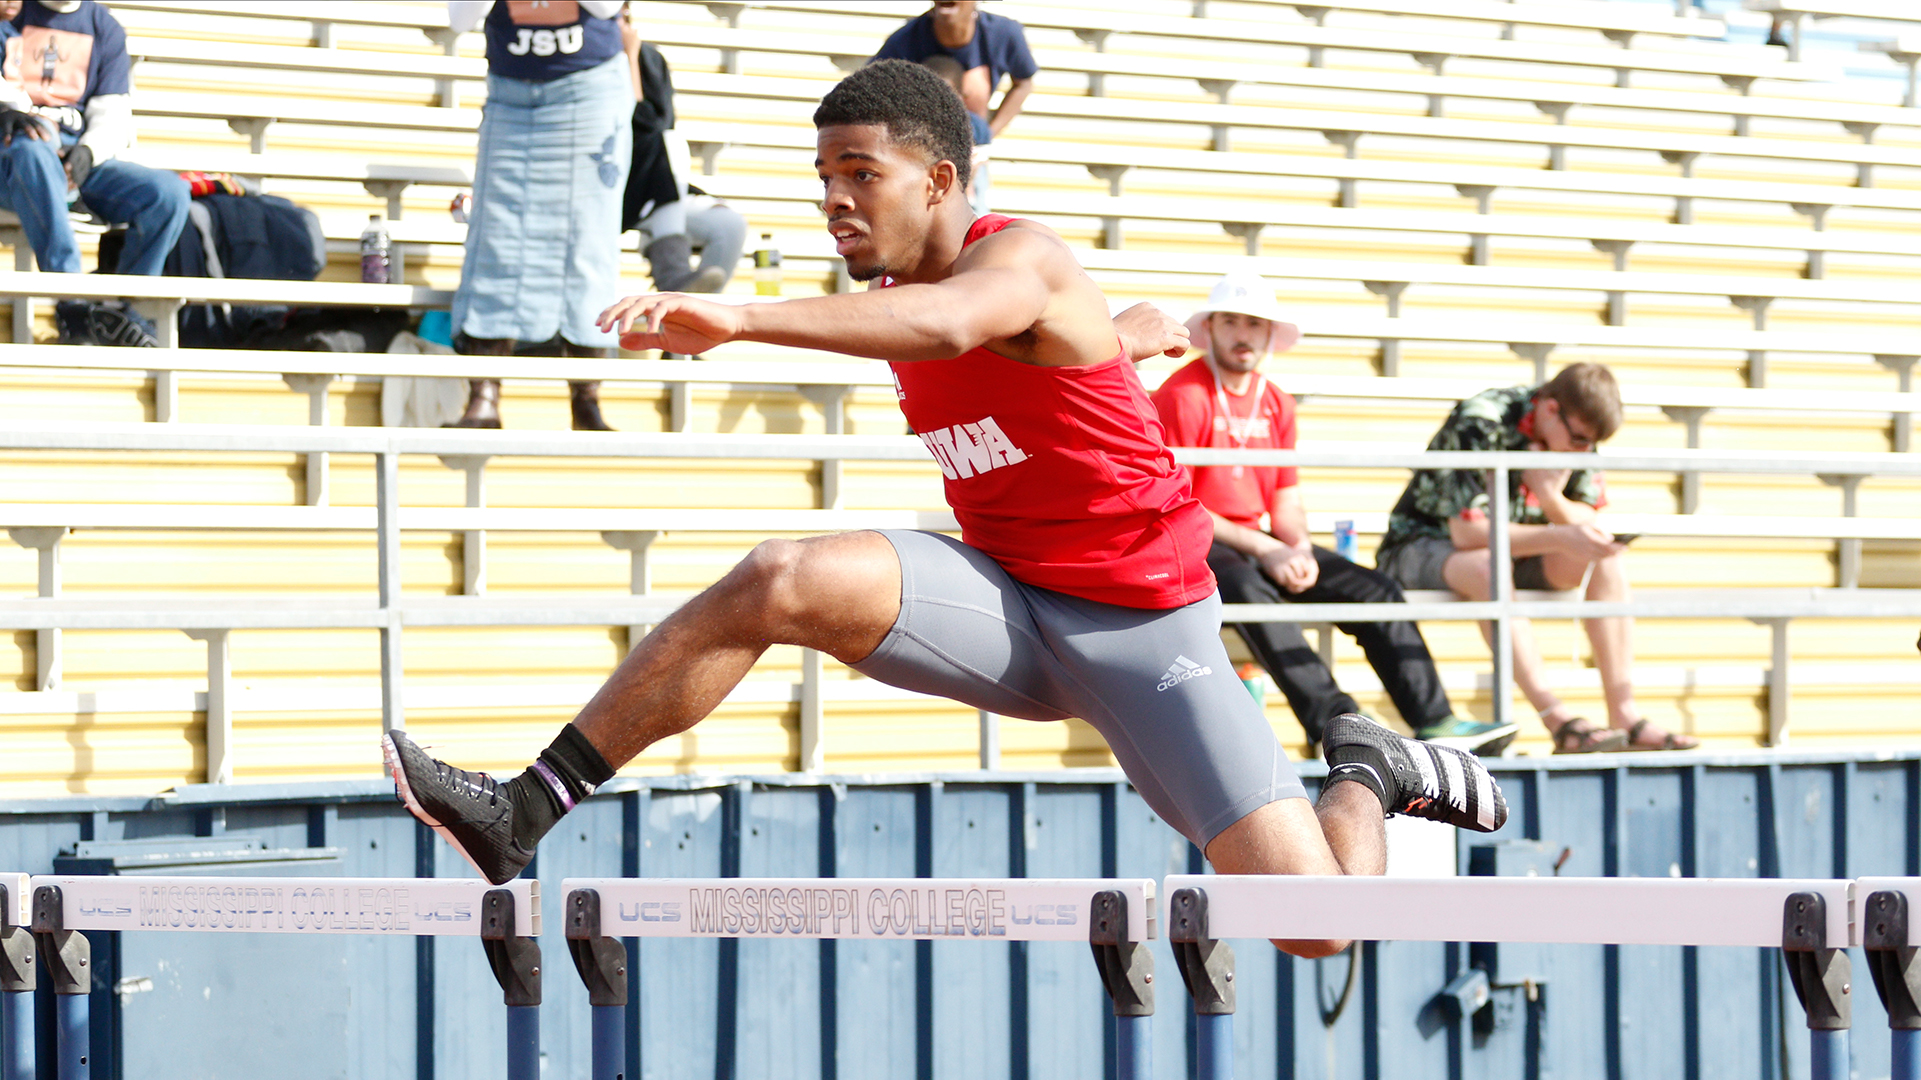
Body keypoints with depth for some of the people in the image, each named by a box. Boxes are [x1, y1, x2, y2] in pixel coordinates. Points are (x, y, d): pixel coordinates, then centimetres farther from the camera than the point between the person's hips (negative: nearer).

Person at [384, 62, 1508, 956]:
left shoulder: (1020, 259, -18)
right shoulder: (902, 287, 7)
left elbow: (947, 324, -45)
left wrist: (739, 319, -56)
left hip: (1143, 626, -6)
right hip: (1002, 605, 6)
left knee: (1315, 928, -15)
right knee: (781, 580, -24)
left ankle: (1365, 776, 21)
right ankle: (524, 813, -23)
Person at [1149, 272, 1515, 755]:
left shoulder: (1276, 404, 14)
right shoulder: (1183, 397, -9)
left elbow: (1286, 503, 16)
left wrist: (1299, 549, -9)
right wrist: (1263, 551, -19)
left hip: (1256, 541, 8)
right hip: (1192, 548, -8)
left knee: (1373, 588, -7)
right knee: (1247, 587, -39)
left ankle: (1433, 720, -17)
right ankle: (1336, 723, -49)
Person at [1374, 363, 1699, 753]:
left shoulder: (1577, 432, -4)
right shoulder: (1479, 424, -25)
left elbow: (1591, 524, -1)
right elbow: (1466, 533, -30)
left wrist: (1552, 498, -23)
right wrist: (1561, 538, -37)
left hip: (1513, 549, 6)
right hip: (1423, 544, -6)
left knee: (1610, 556, -17)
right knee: (1487, 569, -40)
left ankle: (1624, 716, -25)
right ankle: (1558, 722, -45)